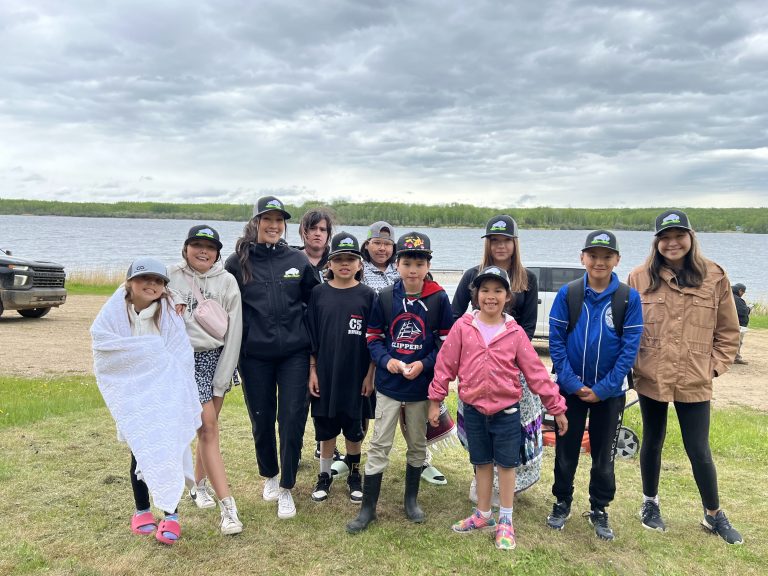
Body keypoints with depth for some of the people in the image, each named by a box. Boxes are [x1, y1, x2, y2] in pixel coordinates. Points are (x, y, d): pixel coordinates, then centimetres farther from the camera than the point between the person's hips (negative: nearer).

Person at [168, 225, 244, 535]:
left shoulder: (227, 281, 0)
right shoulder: (172, 277, -2)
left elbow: (233, 331, -1)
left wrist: (222, 378, -3)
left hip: (218, 357, 3)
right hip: (187, 359, -2)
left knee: (207, 426, 11)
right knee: (208, 427, -8)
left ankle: (199, 484, 34)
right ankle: (227, 506, -7)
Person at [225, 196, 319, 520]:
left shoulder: (298, 260, 3)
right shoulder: (238, 262, 0)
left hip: (294, 353, 0)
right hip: (254, 356, 0)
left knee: (292, 419, -1)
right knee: (262, 419, 11)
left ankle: (286, 488, 15)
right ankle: (269, 476, 36)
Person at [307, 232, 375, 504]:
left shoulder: (367, 295, -3)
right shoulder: (319, 293, 0)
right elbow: (311, 336, 3)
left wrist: (370, 374, -3)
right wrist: (312, 370, -1)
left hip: (356, 375, -1)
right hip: (325, 374, 1)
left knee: (353, 429, 11)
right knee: (326, 428, 11)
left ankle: (354, 475, 29)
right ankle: (325, 475, 29)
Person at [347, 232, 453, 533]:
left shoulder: (438, 299, -7)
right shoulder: (385, 298, -3)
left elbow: (446, 341, -3)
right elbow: (373, 337, 3)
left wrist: (424, 364, -16)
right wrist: (386, 360, -15)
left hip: (421, 386, 0)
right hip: (388, 385, 0)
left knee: (417, 444, 16)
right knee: (379, 446, 4)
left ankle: (411, 499, 35)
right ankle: (368, 507, 16)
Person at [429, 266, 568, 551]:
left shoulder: (515, 332, -7)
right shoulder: (463, 327, -7)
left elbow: (536, 370, -3)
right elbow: (445, 364, -2)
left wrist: (556, 406, -2)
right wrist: (435, 400, -1)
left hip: (507, 410, -1)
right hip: (474, 409, 1)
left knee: (506, 464, 10)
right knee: (482, 463, 16)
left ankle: (505, 521, 27)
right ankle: (483, 515, 34)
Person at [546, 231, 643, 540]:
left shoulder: (629, 298, -8)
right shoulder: (567, 294, -7)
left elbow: (630, 348, -8)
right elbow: (555, 340, -6)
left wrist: (604, 388, -12)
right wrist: (571, 382, -12)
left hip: (610, 391, 0)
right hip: (571, 388, 0)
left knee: (603, 454, 13)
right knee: (566, 450, 12)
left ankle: (599, 510, 31)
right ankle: (562, 503, 31)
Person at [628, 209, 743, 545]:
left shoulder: (714, 277, -1)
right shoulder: (640, 278, -2)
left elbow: (728, 331, 6)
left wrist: (714, 366, -1)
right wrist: (634, 364, -1)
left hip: (695, 383, 0)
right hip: (651, 379, 1)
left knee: (699, 452, 6)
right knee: (652, 443, 16)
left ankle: (714, 515, 30)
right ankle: (650, 504, 36)